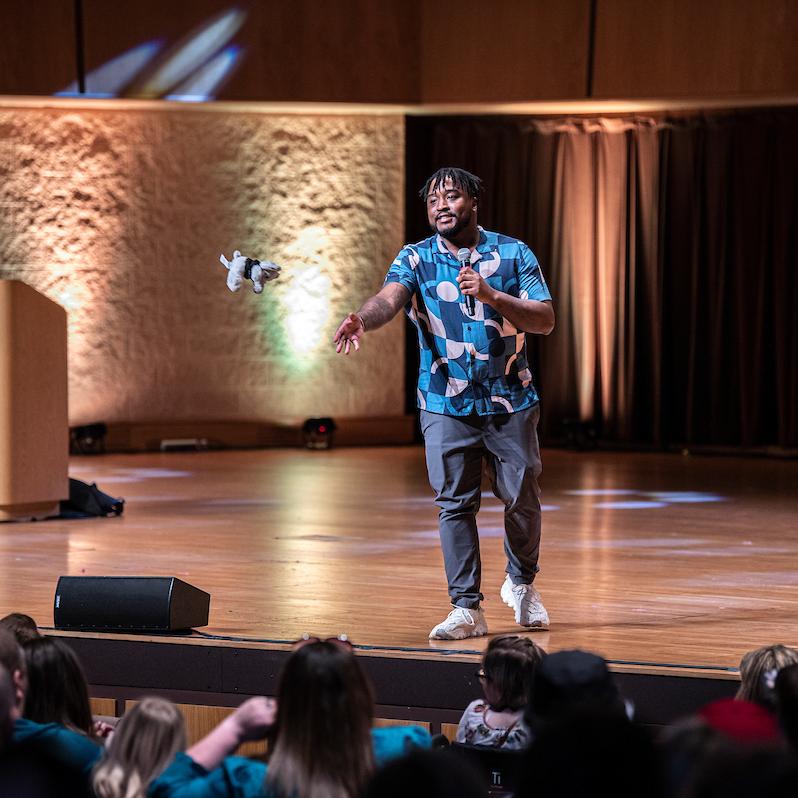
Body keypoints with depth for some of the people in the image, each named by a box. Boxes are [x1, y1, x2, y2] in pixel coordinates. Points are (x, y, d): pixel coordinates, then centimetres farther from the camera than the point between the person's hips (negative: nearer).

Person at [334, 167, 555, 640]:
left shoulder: (513, 253, 1)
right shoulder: (417, 259, 1)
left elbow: (545, 320, -6)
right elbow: (389, 299, -19)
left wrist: (491, 295, -20)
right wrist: (362, 320, -43)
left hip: (510, 401, 0)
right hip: (446, 405, 0)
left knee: (522, 498, 4)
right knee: (455, 504, -3)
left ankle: (522, 583, 30)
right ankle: (467, 608, 2)